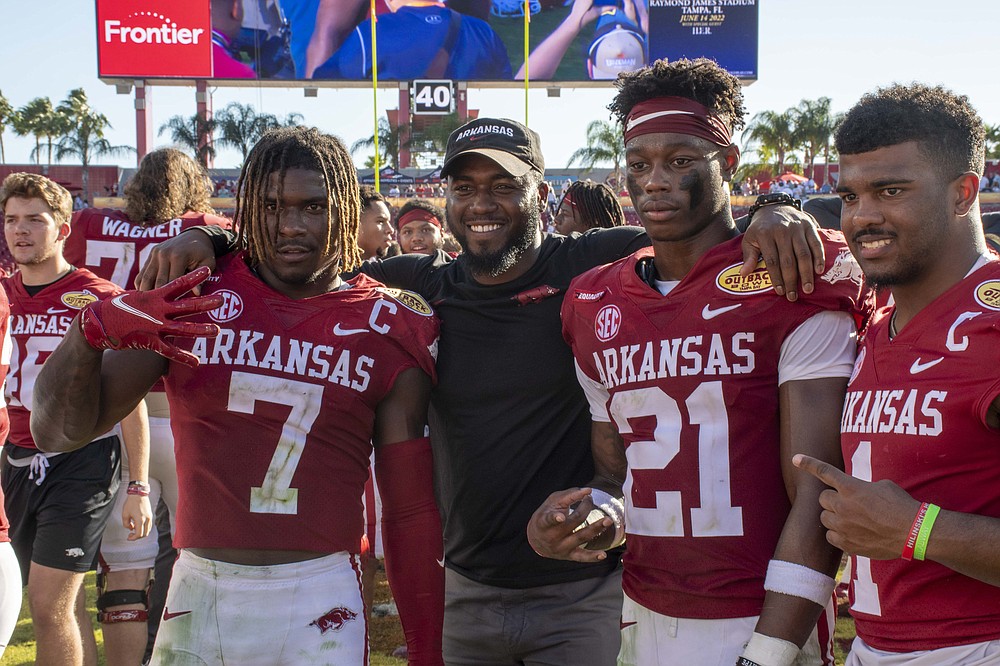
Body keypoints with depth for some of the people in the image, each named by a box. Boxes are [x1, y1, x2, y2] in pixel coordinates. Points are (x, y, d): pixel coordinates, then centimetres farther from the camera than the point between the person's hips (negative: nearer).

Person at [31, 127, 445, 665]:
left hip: (320, 607, -1)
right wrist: (94, 329, -21)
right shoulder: (192, 298, 1)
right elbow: (59, 432, -2)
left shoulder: (389, 332, 0)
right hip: (197, 599, 1)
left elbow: (411, 511, 4)